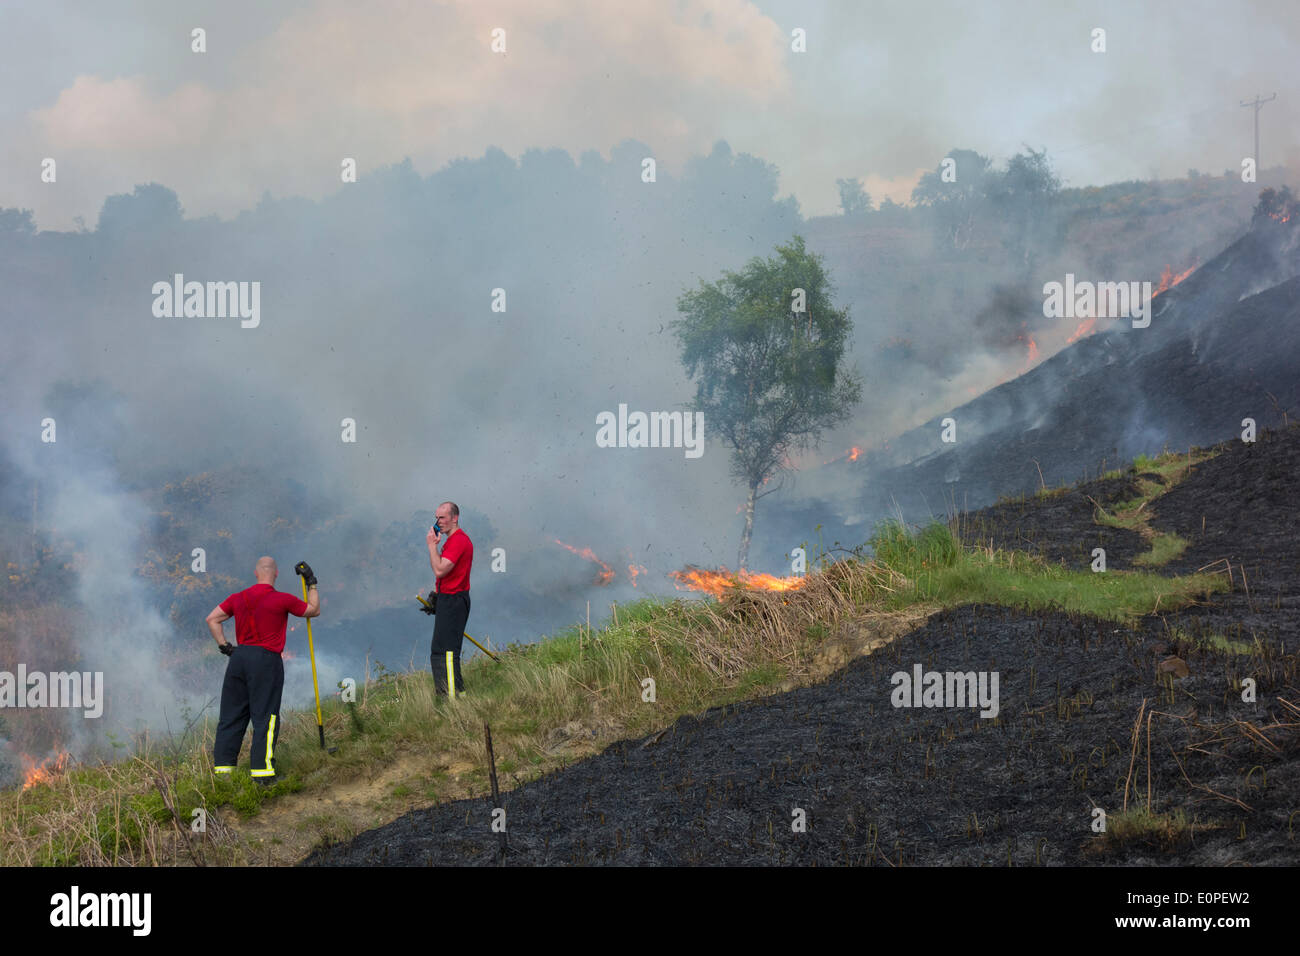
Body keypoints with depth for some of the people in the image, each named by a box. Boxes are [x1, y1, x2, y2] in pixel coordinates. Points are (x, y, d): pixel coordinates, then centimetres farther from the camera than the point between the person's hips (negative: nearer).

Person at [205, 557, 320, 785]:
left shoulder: (238, 598, 9)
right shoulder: (283, 600, -5)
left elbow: (212, 619, 11)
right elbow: (314, 610, 9)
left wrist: (225, 646, 13)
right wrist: (311, 582, 17)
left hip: (239, 656, 5)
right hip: (266, 660, -5)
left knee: (231, 716, 9)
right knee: (265, 718, -3)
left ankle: (222, 768, 9)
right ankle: (263, 772, -8)